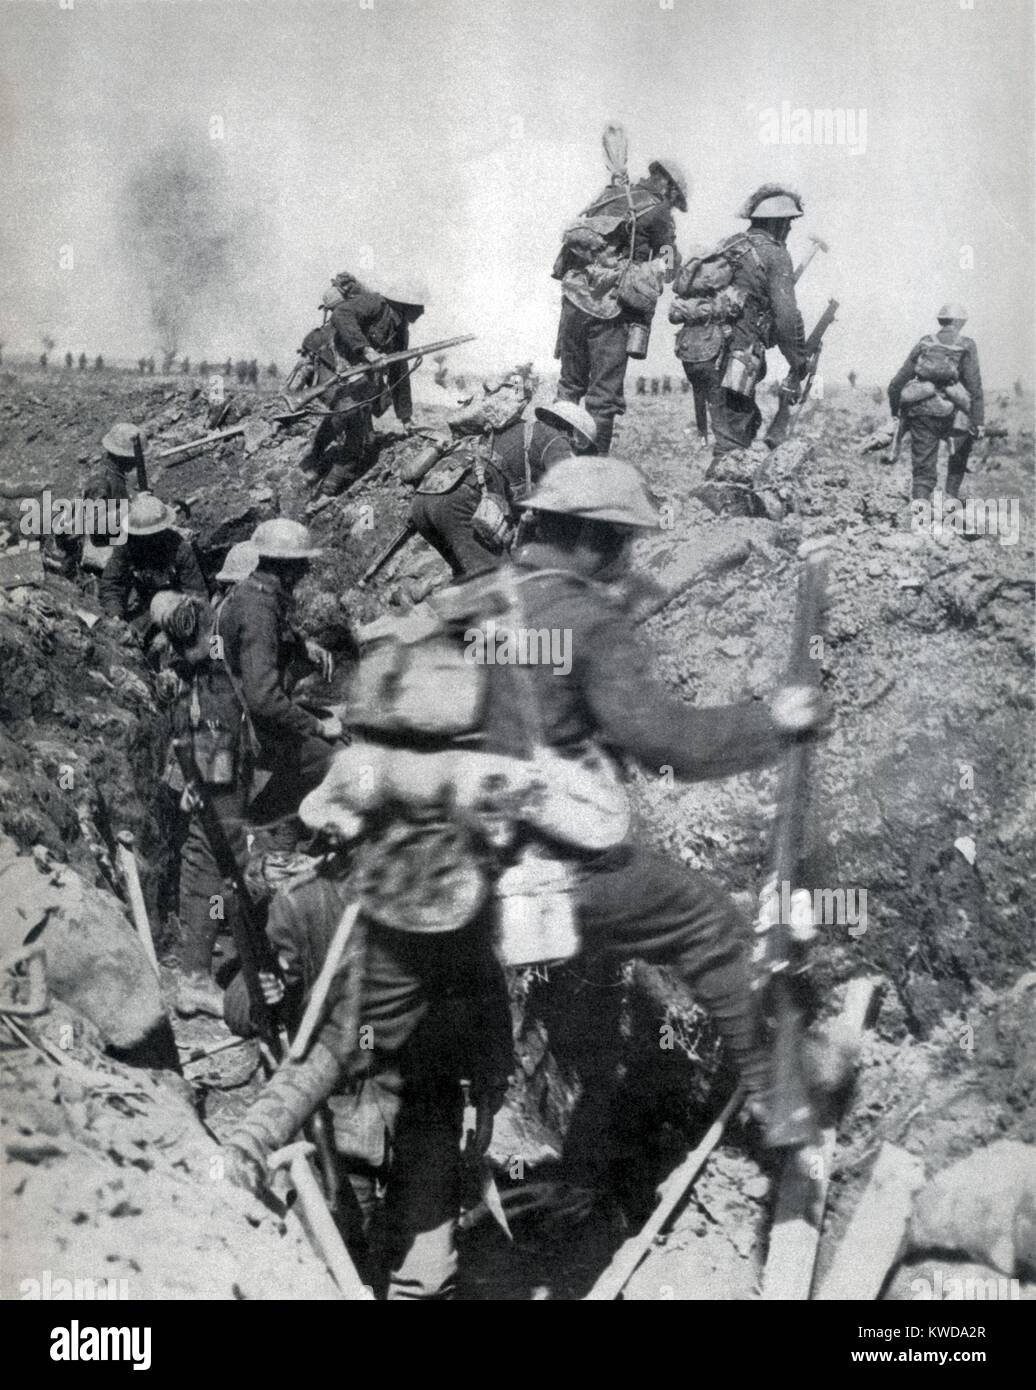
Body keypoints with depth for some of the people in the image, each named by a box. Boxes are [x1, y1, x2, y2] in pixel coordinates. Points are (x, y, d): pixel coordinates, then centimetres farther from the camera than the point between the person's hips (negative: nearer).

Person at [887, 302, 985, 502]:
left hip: (920, 412, 2)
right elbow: (974, 387, -5)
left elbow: (896, 384, 12)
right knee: (960, 452, 28)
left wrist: (895, 411, 25)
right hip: (949, 414, -2)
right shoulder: (965, 346, 3)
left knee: (923, 470, 6)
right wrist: (979, 421, -4)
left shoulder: (923, 344, 13)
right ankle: (951, 496, 21)